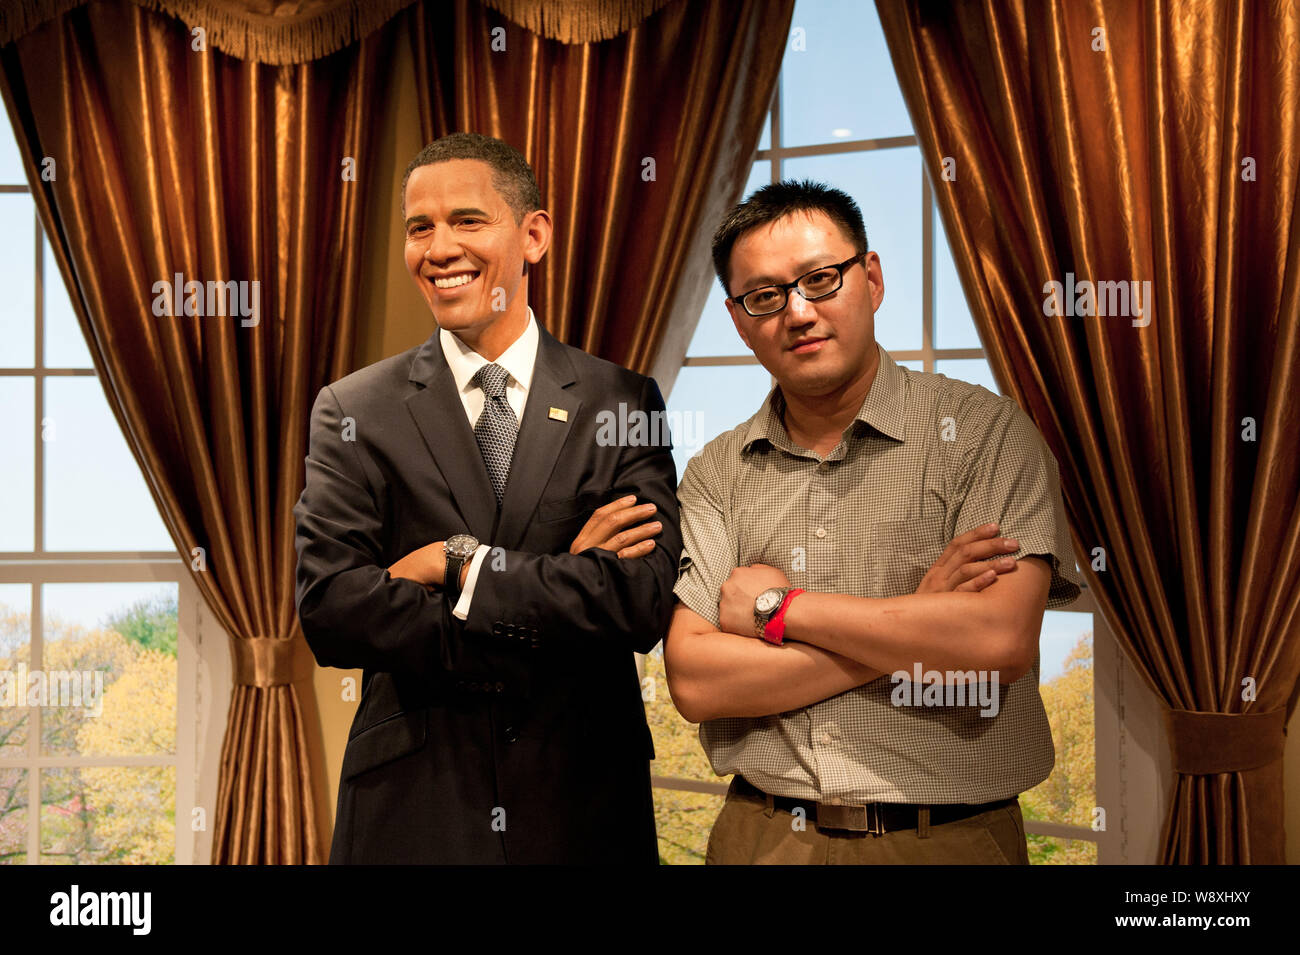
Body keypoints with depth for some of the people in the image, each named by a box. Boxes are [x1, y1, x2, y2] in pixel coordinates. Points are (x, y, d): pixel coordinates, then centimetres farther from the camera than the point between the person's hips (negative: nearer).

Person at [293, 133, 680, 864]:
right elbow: (327, 611, -13)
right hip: (413, 806, 0)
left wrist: (461, 565, -16)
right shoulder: (353, 412, -1)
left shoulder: (622, 403, -1)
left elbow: (646, 600, -12)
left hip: (586, 804, 1)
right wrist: (564, 583, -16)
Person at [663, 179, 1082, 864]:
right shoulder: (716, 474, 2)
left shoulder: (984, 431, -6)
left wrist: (777, 607, -12)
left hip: (949, 839, -1)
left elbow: (1001, 641, -19)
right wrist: (917, 620, -15)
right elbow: (694, 682, -9)